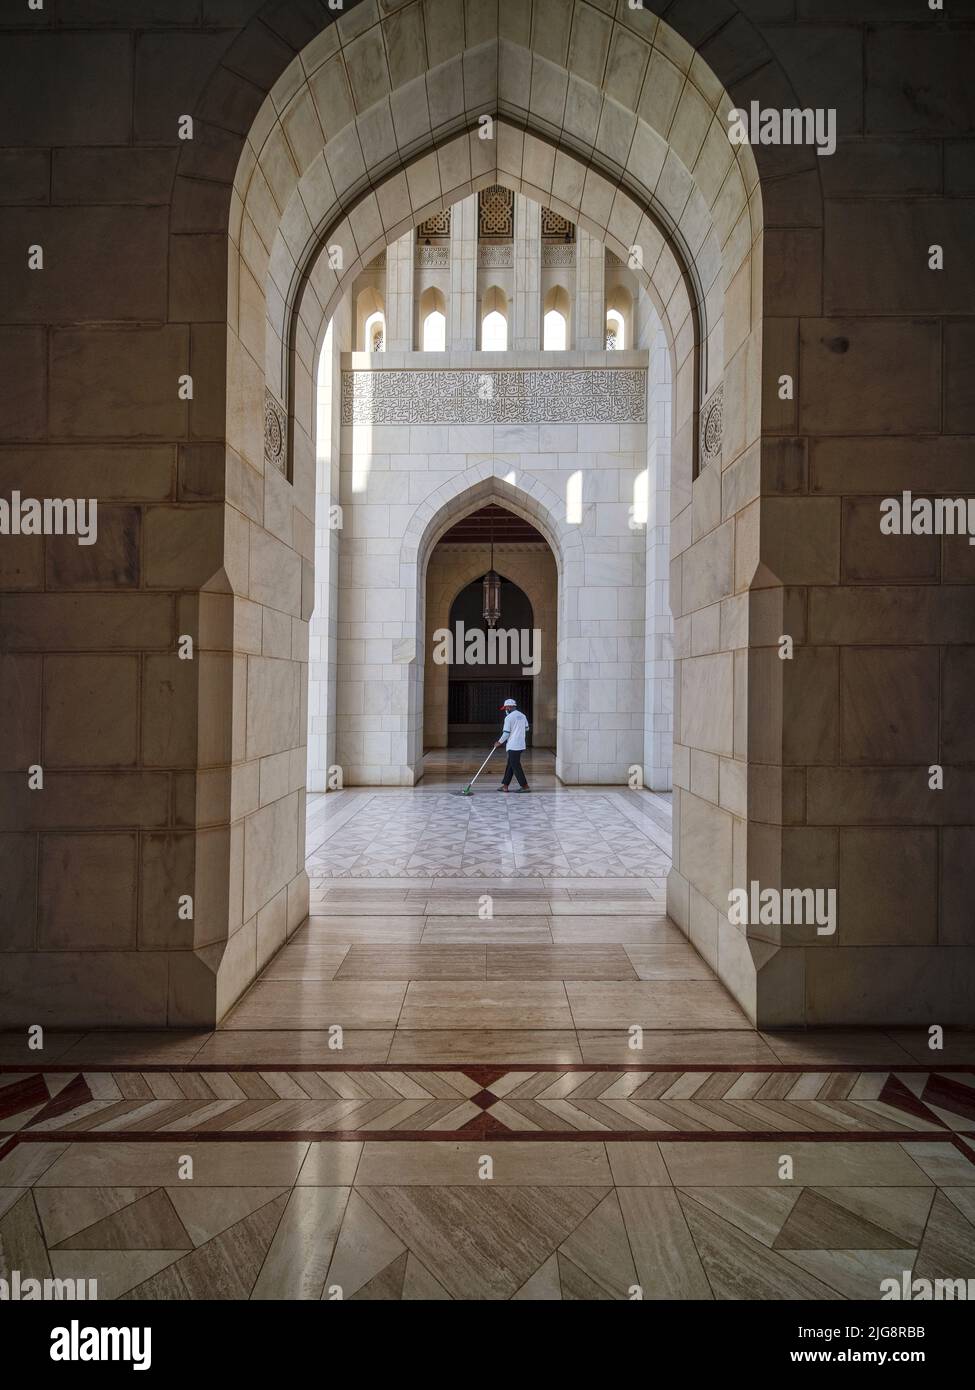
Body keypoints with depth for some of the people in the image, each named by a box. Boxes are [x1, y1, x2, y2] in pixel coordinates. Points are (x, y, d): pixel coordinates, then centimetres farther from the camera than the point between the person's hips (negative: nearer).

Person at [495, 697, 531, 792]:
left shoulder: (508, 717, -13)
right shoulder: (522, 716, 10)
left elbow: (506, 733, -13)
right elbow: (526, 728, 19)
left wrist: (499, 742, 1)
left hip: (513, 746, -8)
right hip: (521, 744, 8)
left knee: (516, 766, -2)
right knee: (510, 765, 13)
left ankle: (525, 786, 0)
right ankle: (505, 785, 17)